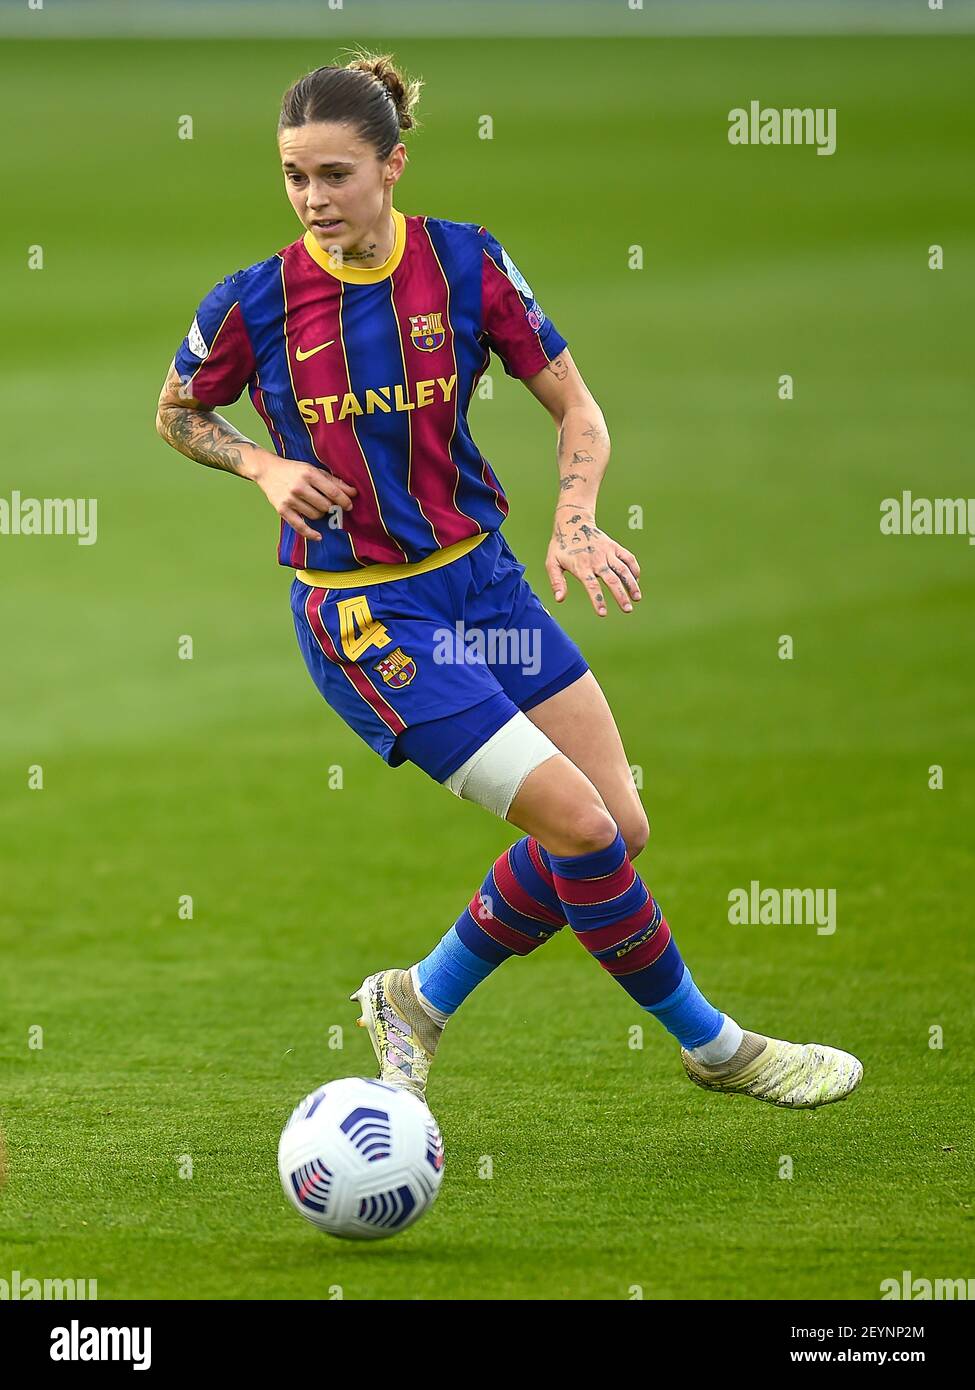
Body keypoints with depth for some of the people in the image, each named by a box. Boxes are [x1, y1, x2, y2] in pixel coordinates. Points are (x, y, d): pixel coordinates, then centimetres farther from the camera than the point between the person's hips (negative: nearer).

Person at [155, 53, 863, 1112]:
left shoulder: (465, 263, -6)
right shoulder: (255, 302, -11)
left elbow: (575, 406, 1)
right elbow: (175, 414, 7)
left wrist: (575, 521, -15)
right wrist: (264, 466, -11)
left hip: (480, 577, 5)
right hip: (364, 615, -5)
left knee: (620, 829, 4)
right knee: (580, 825, -14)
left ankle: (420, 999, 21)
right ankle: (712, 1044, 7)